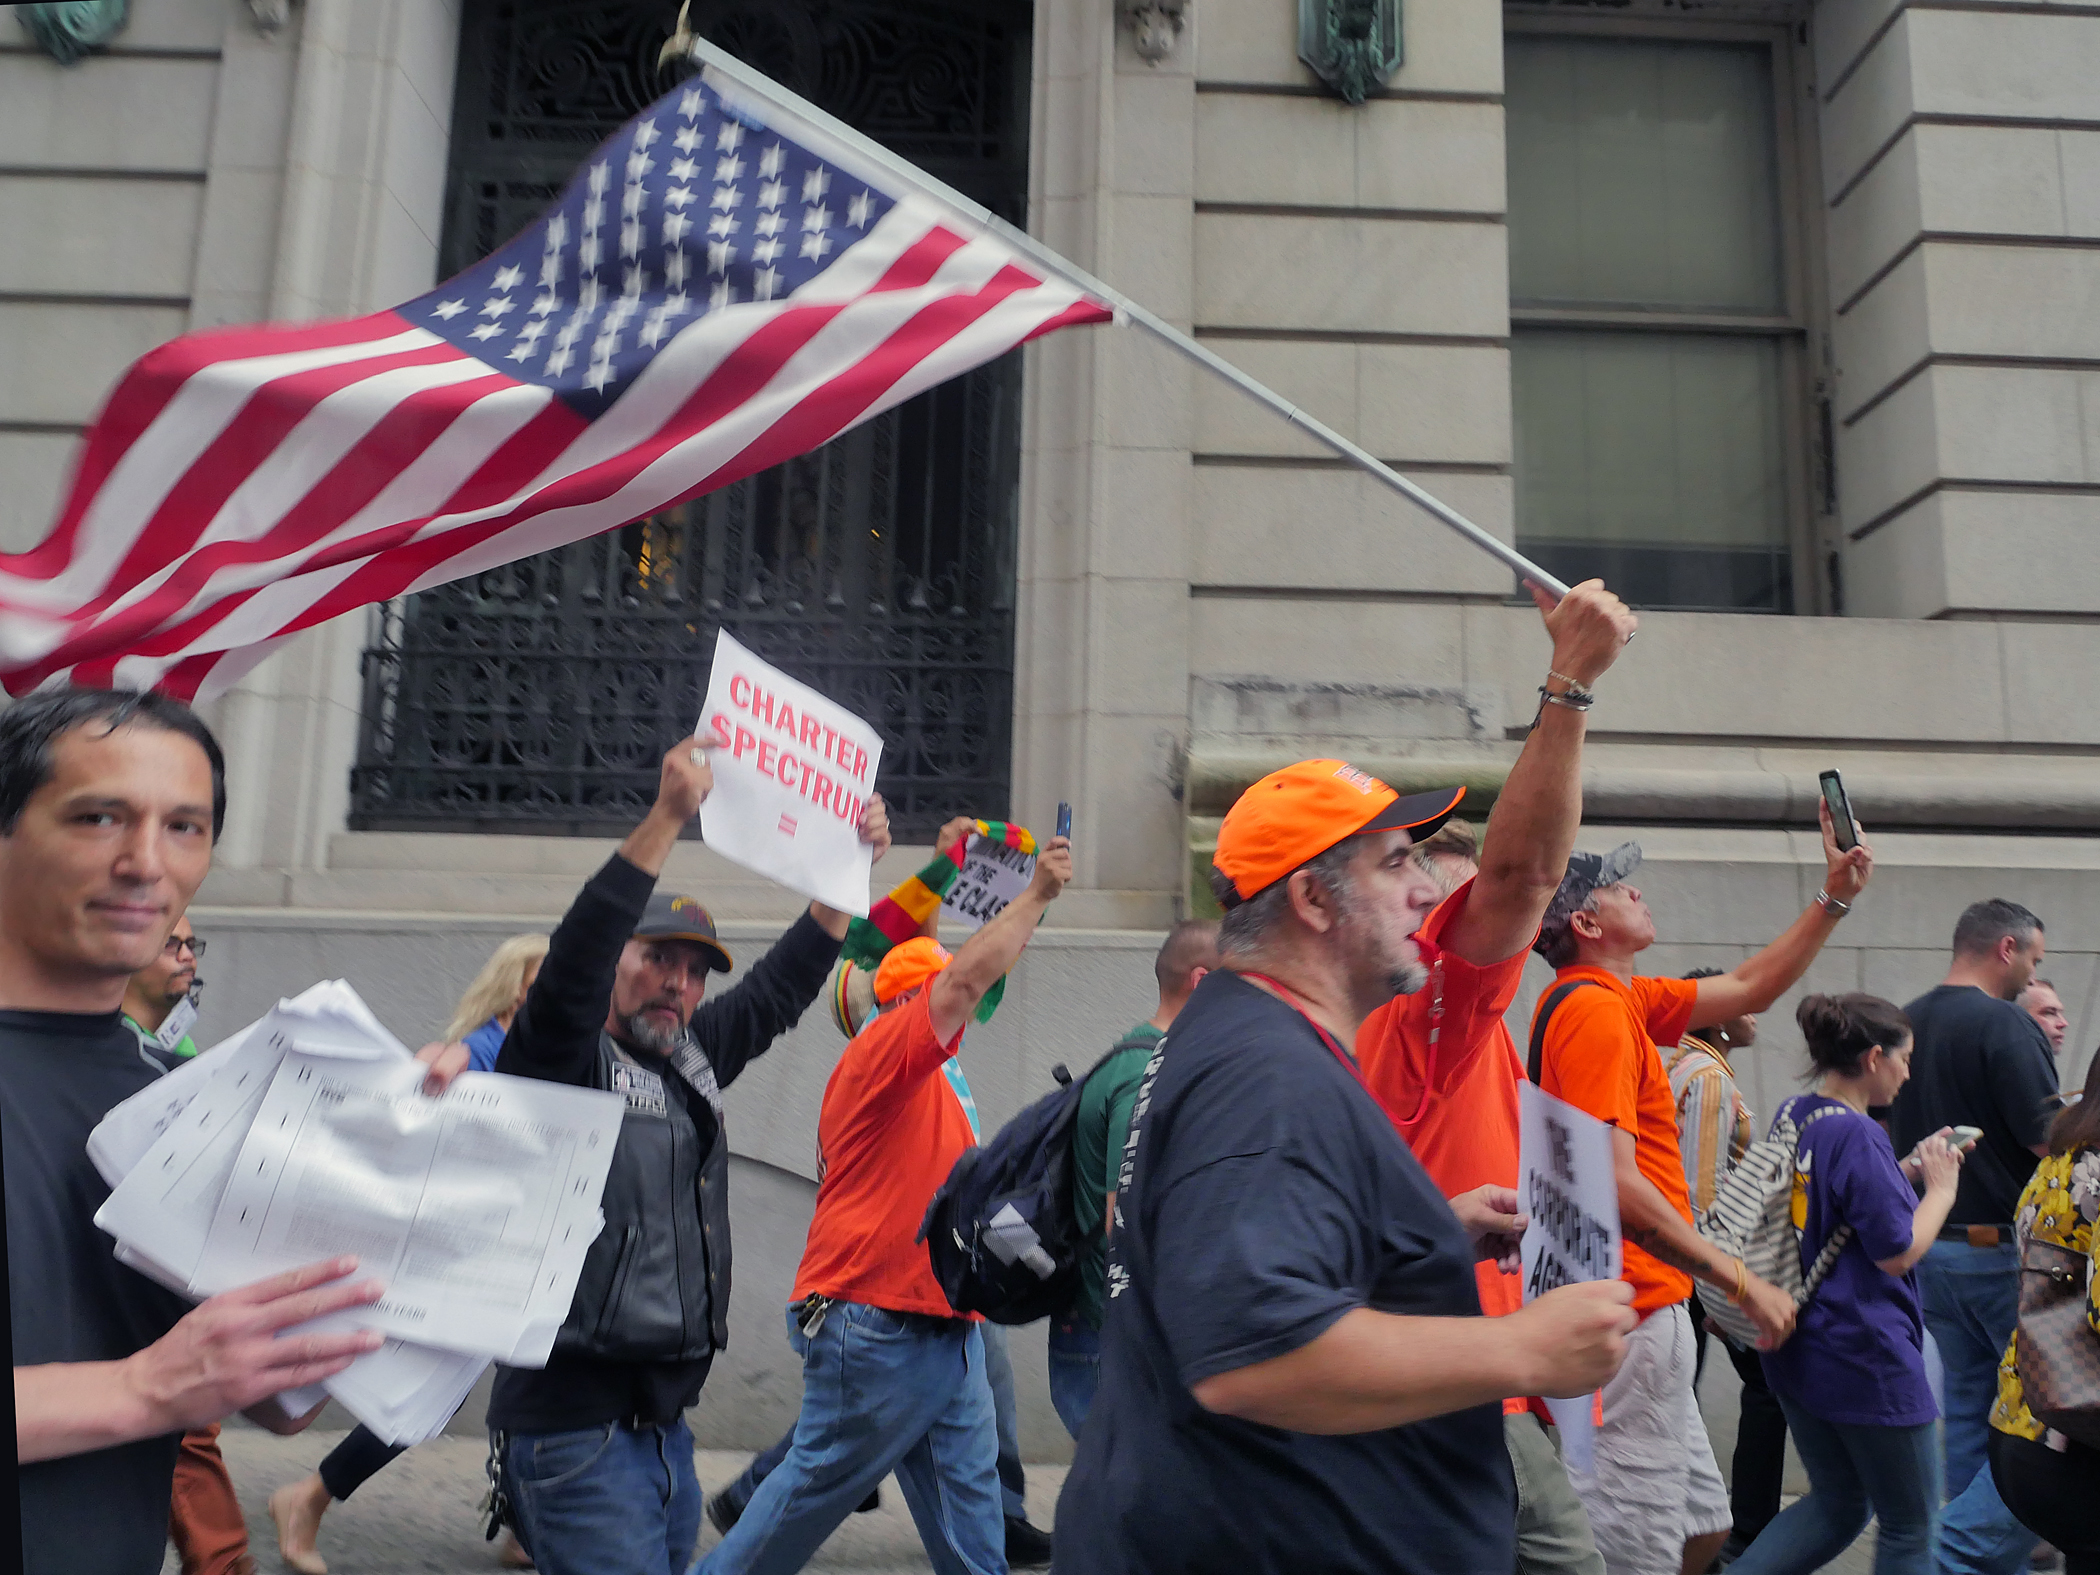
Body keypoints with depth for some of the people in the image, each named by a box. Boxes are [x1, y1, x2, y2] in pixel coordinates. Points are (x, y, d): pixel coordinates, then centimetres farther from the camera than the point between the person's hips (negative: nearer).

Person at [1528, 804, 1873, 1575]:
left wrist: (1834, 897, 20)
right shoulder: (1597, 1008, -17)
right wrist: (1743, 1284, -17)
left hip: (1646, 1308, 10)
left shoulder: (1618, 1000, 14)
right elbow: (1616, 1187, -24)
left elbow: (1750, 987, 24)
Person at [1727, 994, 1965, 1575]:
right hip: (1864, 1358, -8)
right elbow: (1897, 1254, -17)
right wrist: (1941, 1188, -4)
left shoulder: (1793, 1114, 5)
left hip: (1795, 1348, 8)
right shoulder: (1858, 1135, -21)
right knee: (1910, 1526, 12)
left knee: (1837, 1503, 21)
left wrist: (1910, 1169, 13)